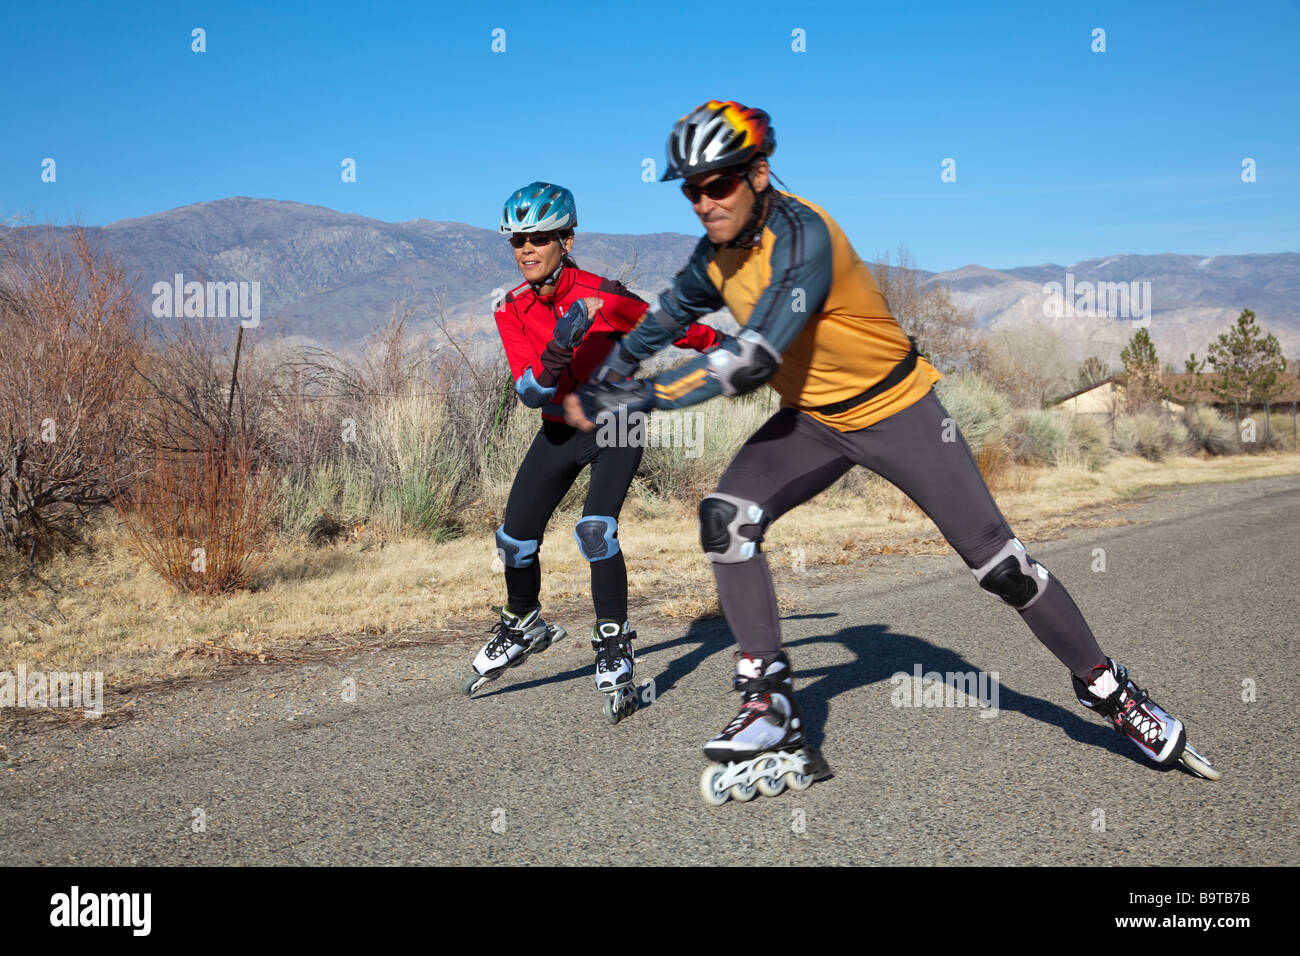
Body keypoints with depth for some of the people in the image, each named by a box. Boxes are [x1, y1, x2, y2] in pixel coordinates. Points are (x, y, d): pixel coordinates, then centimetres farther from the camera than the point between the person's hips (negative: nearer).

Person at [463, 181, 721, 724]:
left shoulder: (601, 296, -22)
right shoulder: (513, 311, -9)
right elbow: (532, 394, -19)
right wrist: (557, 351, -38)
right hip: (560, 429, 5)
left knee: (596, 529, -24)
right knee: (515, 538, 4)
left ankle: (614, 650, -10)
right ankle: (523, 626, 32)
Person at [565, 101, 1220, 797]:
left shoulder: (801, 236, -30)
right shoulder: (717, 251, -5)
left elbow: (750, 360, -40)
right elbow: (670, 316, 17)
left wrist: (634, 399, -38)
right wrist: (601, 381, 17)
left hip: (895, 411, -6)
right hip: (812, 419, 6)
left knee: (998, 562, -4)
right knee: (726, 520, -17)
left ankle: (1107, 689, 17)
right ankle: (769, 706, -8)